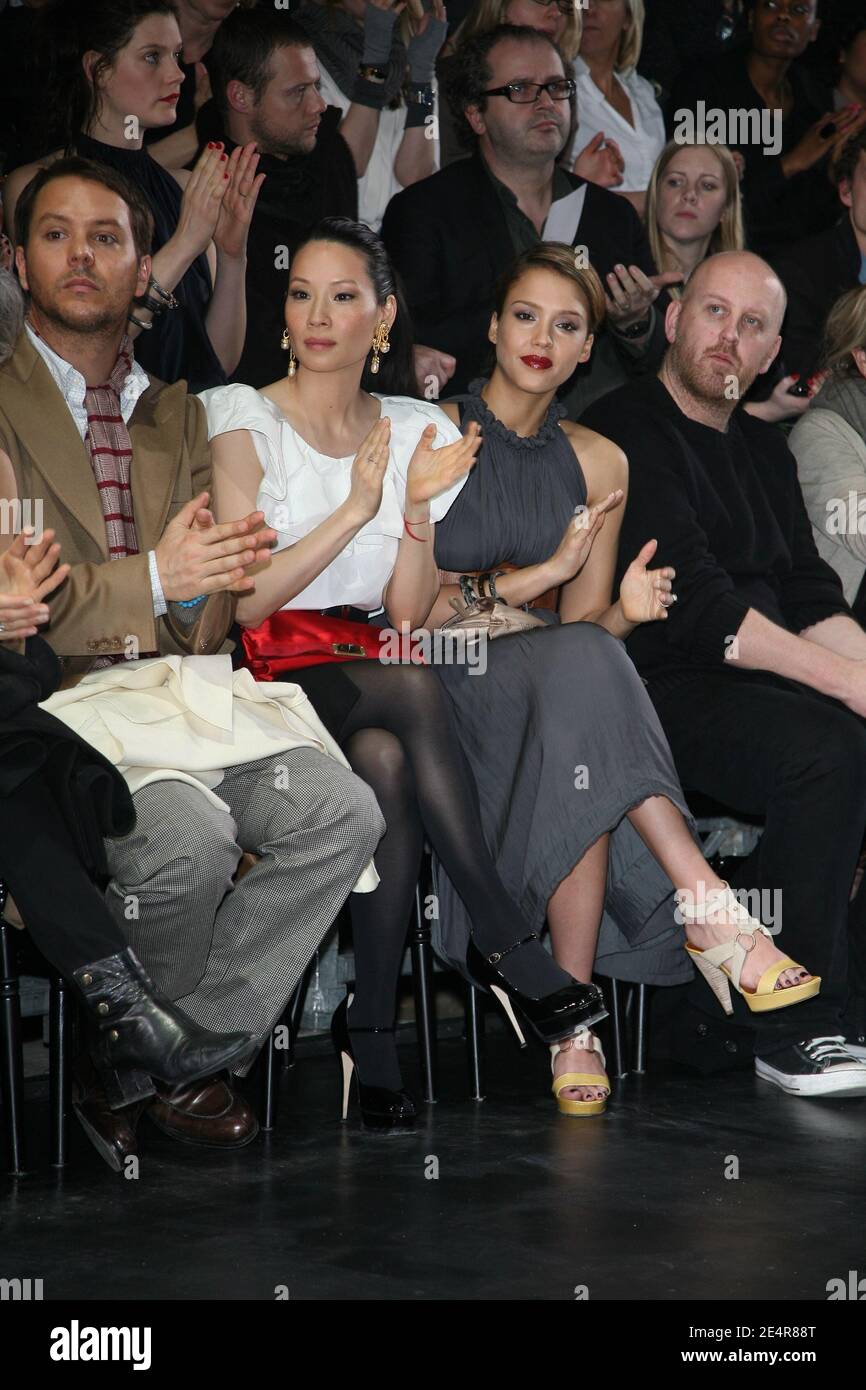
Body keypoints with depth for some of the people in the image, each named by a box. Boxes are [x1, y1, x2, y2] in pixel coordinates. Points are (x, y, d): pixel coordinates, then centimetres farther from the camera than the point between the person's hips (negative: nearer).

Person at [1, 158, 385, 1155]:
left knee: (342, 812, -20)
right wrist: (148, 580, -13)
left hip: (179, 689, 6)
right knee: (190, 839, -32)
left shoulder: (178, 416, 20)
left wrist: (202, 591, -6)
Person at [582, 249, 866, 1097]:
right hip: (660, 693, -8)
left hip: (762, 681, 8)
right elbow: (700, 607, -16)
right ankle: (794, 1033, -23)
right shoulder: (625, 434, -6)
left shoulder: (763, 450, 22)